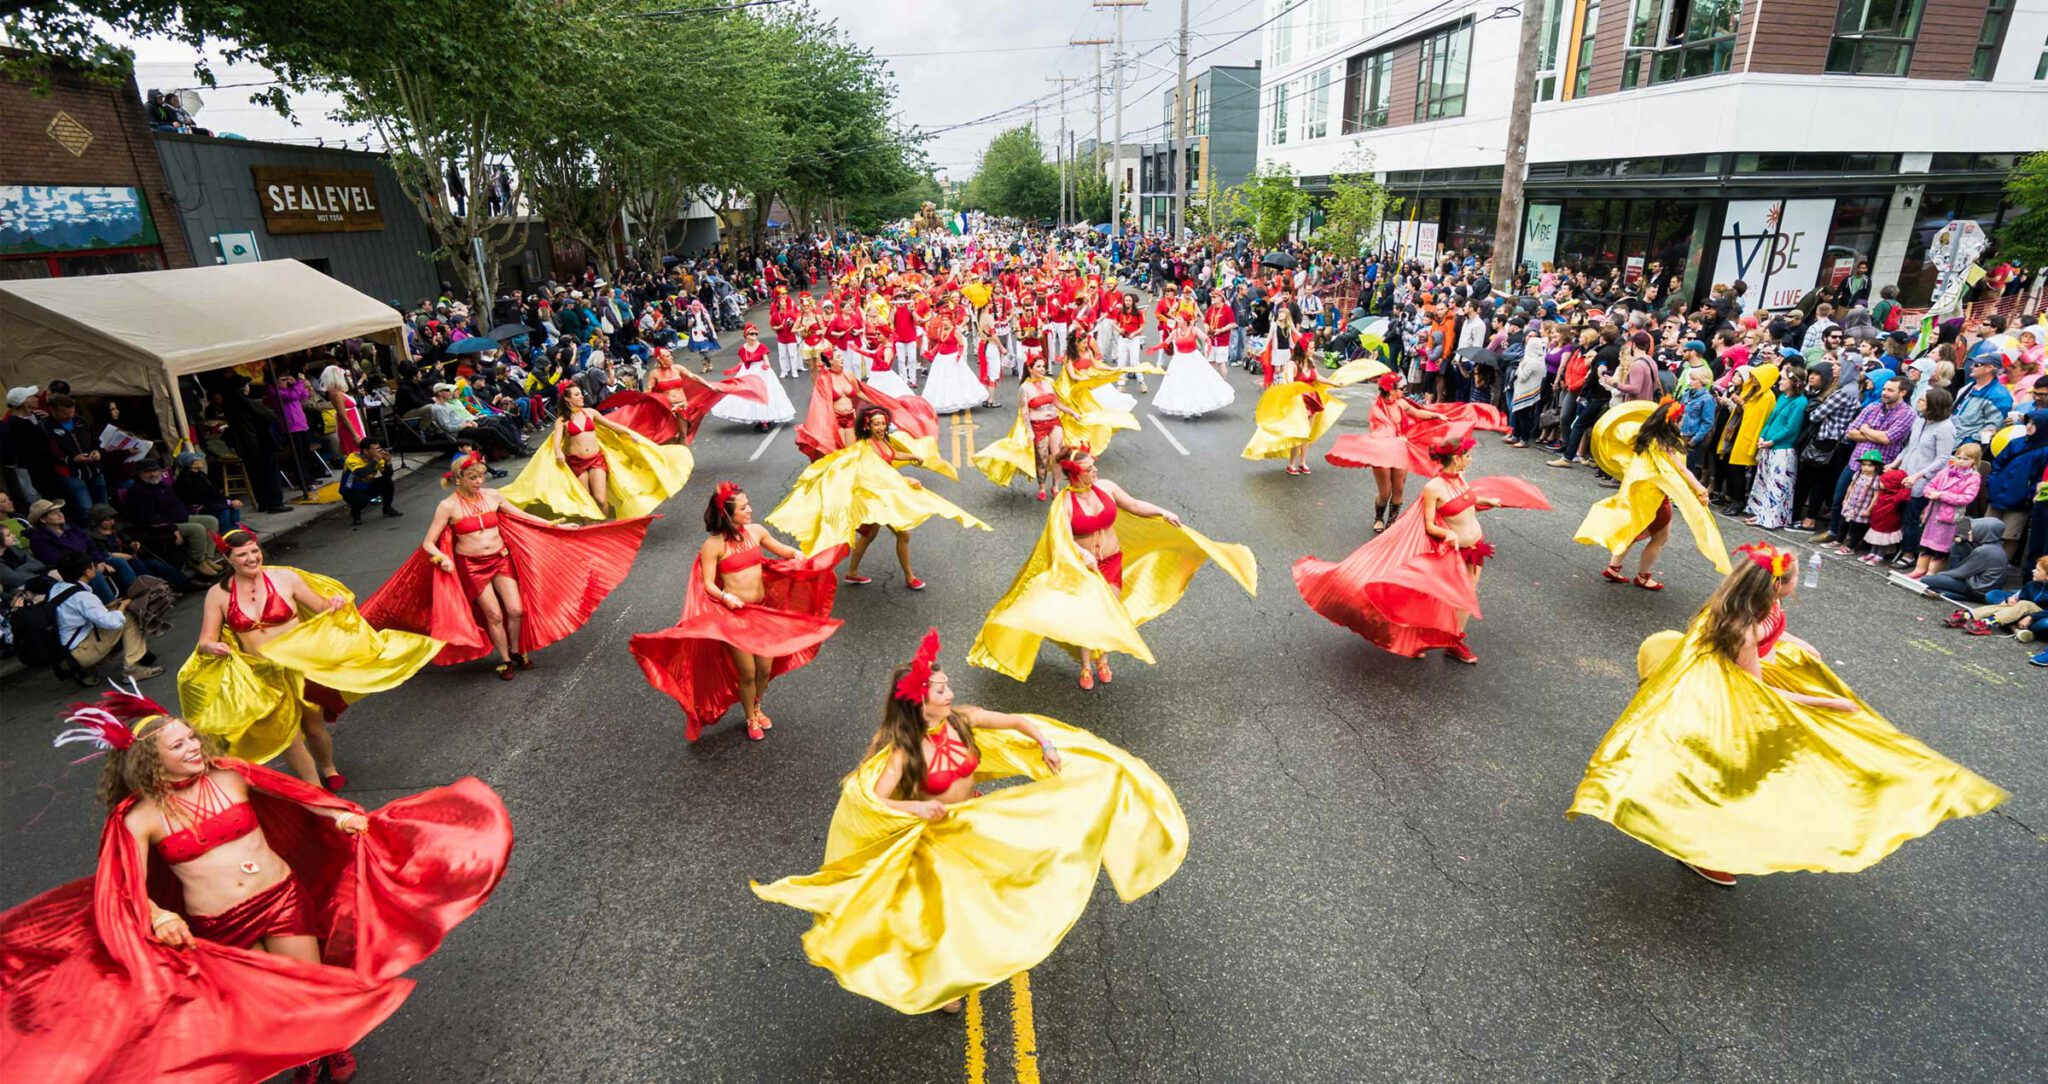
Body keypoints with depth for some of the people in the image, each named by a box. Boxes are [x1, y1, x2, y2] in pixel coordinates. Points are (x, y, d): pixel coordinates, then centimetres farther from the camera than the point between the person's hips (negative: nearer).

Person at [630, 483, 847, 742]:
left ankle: (757, 708, 43)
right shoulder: (713, 545, -15)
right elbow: (707, 584, -12)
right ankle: (750, 719, 33)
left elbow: (781, 549, 15)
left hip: (764, 610, 5)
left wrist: (796, 553, -6)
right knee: (747, 673, 5)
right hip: (733, 614, -5)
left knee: (766, 668, 13)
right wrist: (725, 596, -31)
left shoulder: (756, 531, 0)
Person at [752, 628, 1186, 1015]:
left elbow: (1018, 722, -9)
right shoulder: (902, 750, -28)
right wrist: (915, 808, -49)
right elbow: (874, 800, -35)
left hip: (977, 821, 5)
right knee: (944, 908, 15)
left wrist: (1047, 744, -24)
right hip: (937, 837, -4)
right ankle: (940, 978, 45)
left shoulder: (962, 720, -16)